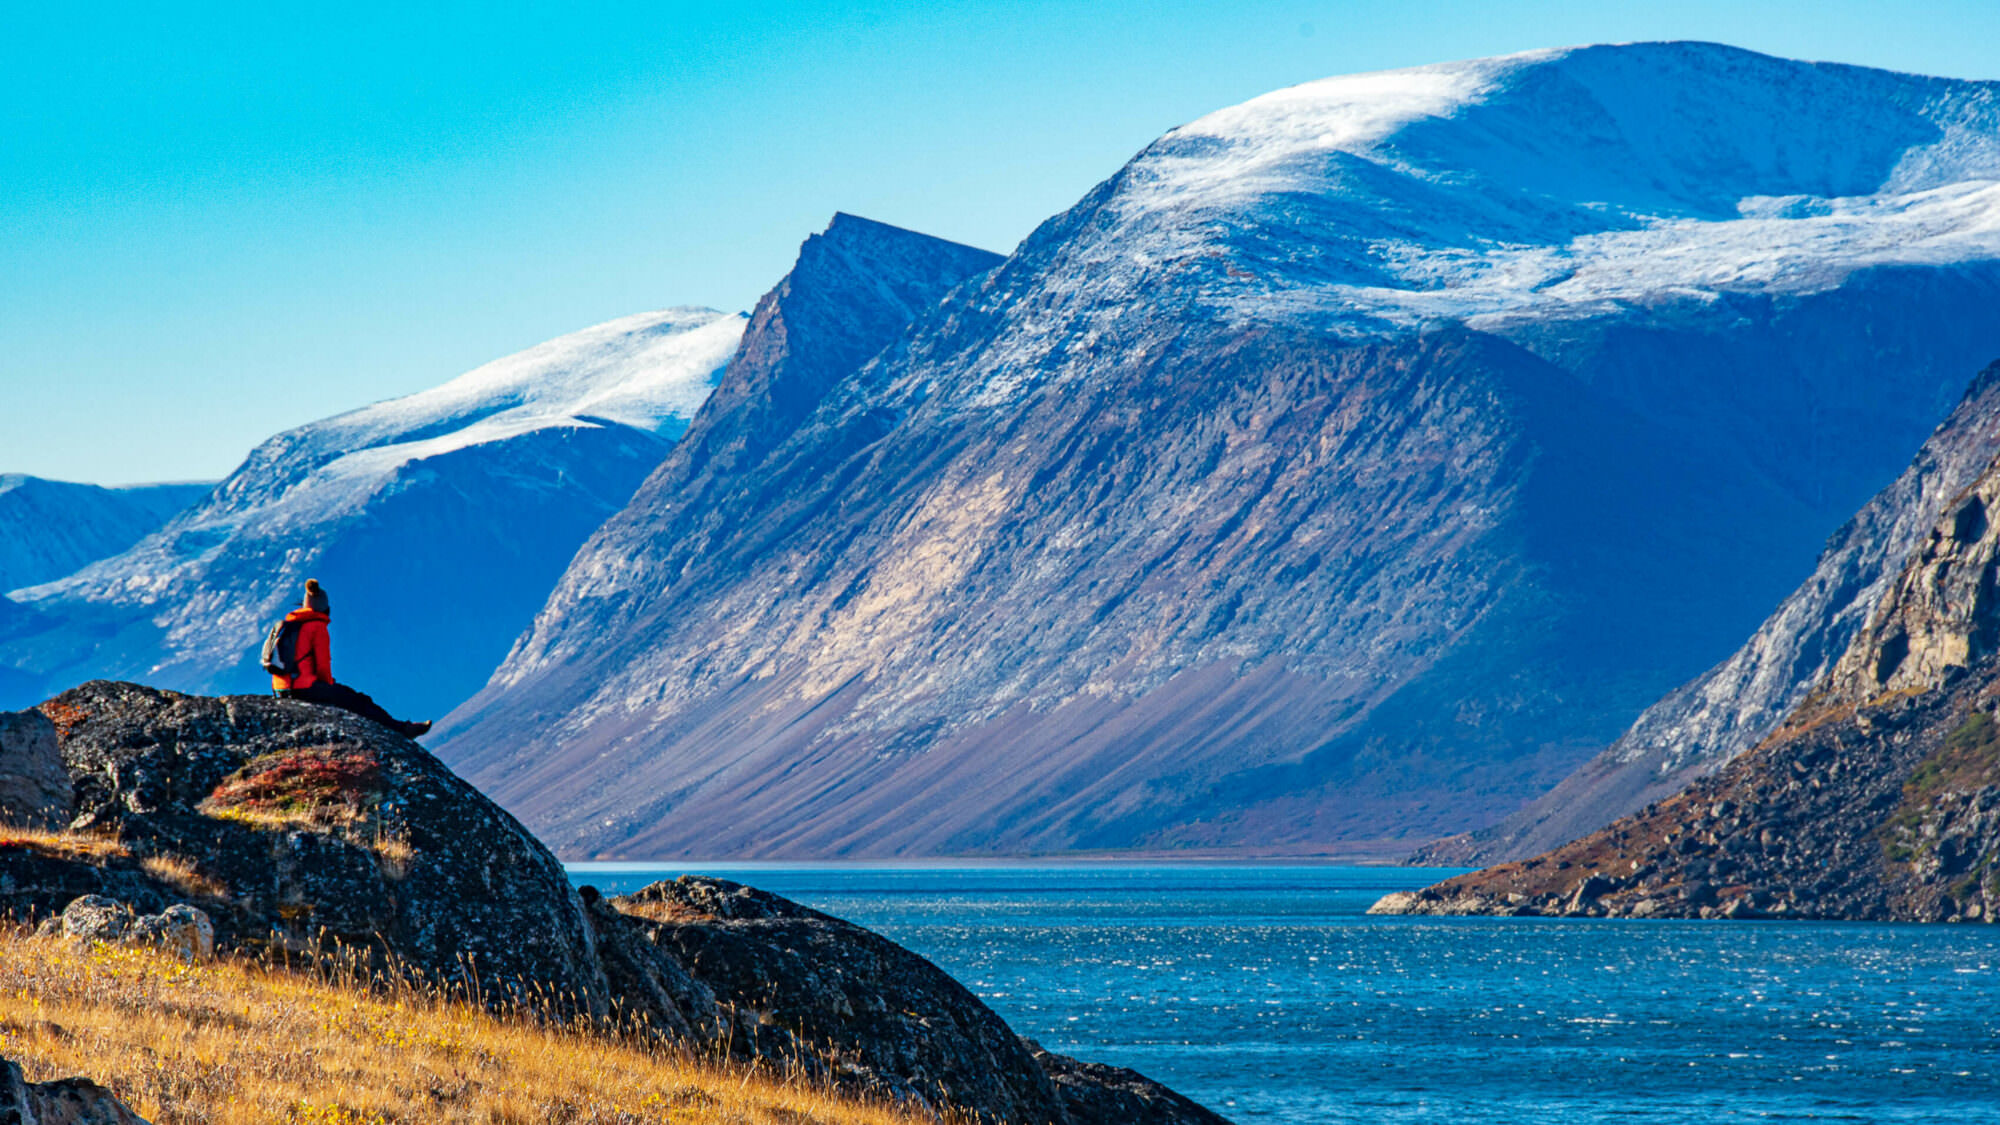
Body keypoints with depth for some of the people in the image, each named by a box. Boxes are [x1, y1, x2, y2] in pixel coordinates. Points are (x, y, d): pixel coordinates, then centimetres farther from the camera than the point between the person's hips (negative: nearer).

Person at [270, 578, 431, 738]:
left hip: (282, 690, 8)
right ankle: (401, 729, 4)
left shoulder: (287, 624, 16)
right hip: (305, 688, -8)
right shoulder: (317, 626, -7)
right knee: (357, 701, 2)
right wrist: (329, 684, 10)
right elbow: (323, 665, -10)